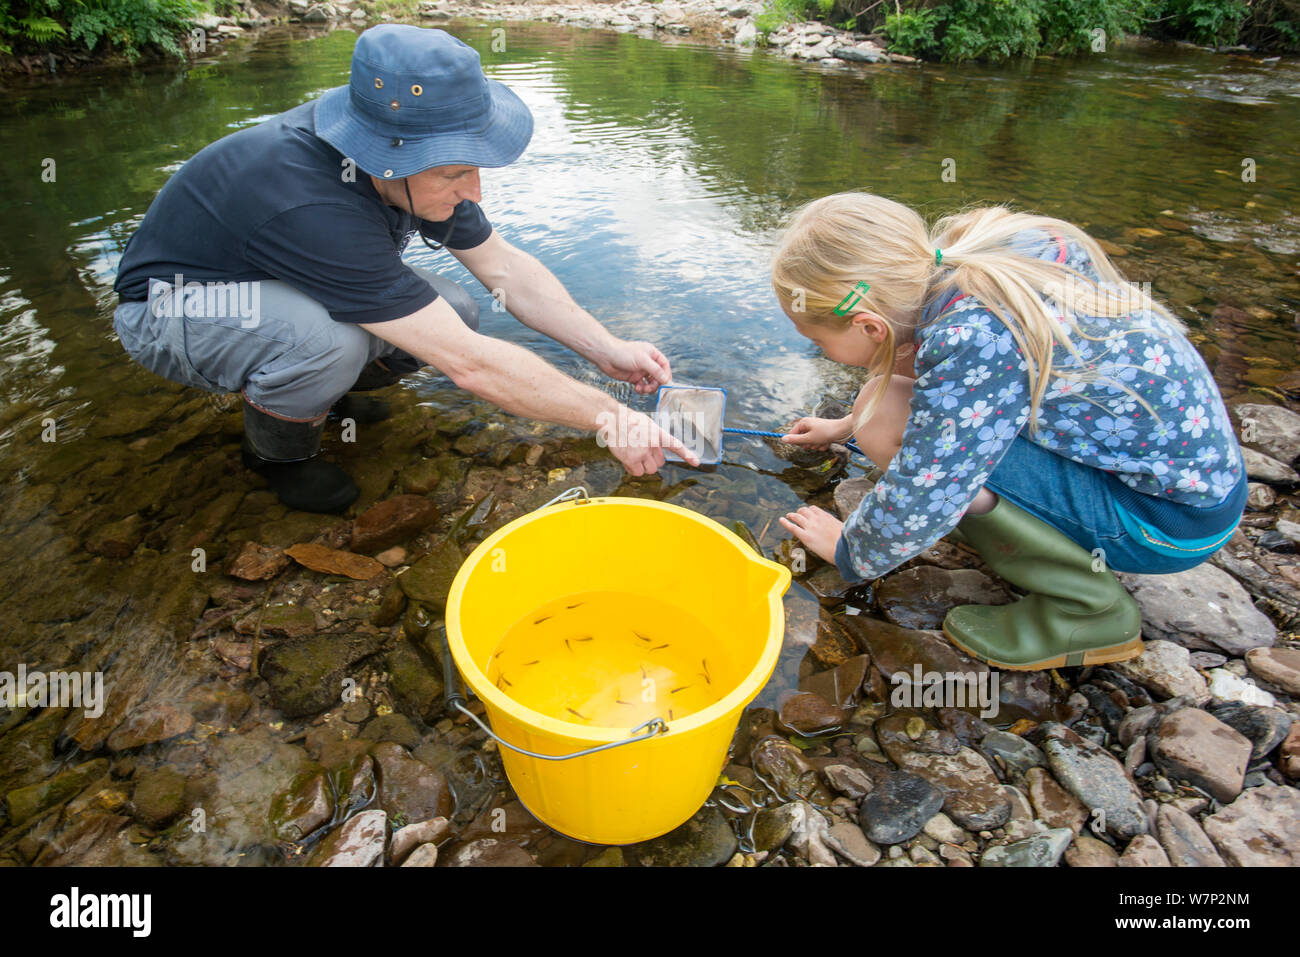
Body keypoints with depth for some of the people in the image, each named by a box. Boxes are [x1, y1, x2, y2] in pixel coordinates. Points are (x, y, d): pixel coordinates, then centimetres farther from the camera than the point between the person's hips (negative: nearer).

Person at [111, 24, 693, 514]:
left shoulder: (408, 162, -16)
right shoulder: (315, 208, -40)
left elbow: (505, 268, -8)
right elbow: (468, 365, -41)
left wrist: (605, 349, -16)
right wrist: (607, 417, -35)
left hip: (287, 286, 7)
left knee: (452, 316, -13)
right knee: (329, 338, -38)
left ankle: (319, 390, 12)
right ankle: (277, 447, -4)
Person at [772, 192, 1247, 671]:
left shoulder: (972, 339, -32)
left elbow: (919, 501, -26)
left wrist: (848, 550, -4)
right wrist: (847, 425, 25)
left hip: (1174, 521, -9)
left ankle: (1088, 605, -6)